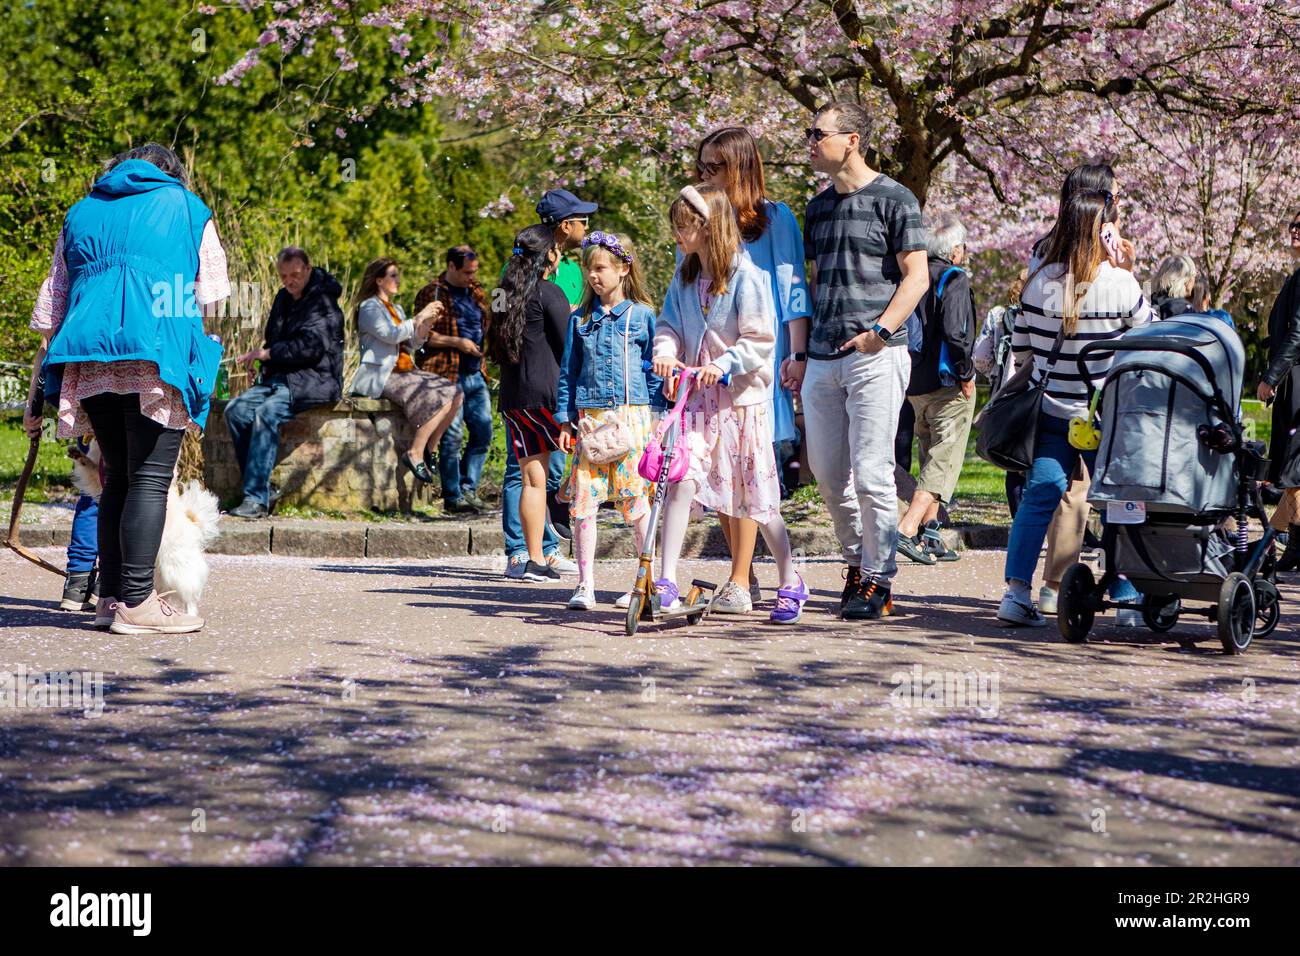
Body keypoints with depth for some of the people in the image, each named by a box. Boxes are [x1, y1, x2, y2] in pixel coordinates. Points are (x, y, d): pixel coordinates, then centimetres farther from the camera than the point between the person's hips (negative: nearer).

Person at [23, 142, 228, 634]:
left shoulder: (81, 213, 24)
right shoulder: (187, 207, 16)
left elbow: (49, 311, 21)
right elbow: (211, 294, 18)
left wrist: (37, 393, 26)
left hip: (89, 358, 4)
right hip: (159, 354, -4)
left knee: (118, 475, 13)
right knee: (150, 477, -5)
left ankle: (111, 595, 12)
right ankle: (136, 602, -11)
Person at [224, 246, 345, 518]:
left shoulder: (323, 302, -8)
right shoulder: (283, 298, 17)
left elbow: (311, 346, -19)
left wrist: (267, 353, -14)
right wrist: (260, 352, 7)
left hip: (313, 381, -8)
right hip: (279, 378, 9)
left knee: (266, 414, -31)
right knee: (235, 410, -13)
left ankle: (257, 498, -33)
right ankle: (263, 488, -13)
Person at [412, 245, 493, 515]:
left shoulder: (476, 293, 18)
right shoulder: (431, 294, -3)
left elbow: (487, 325, 32)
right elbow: (423, 335, -9)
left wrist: (483, 345, 12)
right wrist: (457, 342, -14)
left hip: (475, 374, 7)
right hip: (447, 375, -7)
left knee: (483, 432, 5)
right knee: (452, 436, -6)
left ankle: (468, 488, 15)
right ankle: (453, 498, 0)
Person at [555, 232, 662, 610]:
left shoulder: (642, 315, 4)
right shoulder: (581, 319, 12)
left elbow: (654, 370, 5)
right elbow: (568, 371, 15)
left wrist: (657, 419, -1)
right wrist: (565, 421, 9)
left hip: (632, 415, -3)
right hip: (590, 418, 3)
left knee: (637, 500, -1)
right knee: (582, 499, -3)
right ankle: (585, 585, 4)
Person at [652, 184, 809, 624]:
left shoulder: (745, 276, -11)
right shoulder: (684, 276, 7)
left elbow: (760, 341, -13)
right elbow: (670, 323, 10)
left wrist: (723, 365, -25)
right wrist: (666, 352, -11)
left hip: (741, 397, -4)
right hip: (697, 395, 4)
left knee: (757, 495, 3)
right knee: (680, 479, -12)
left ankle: (791, 584, 18)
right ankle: (666, 581, -10)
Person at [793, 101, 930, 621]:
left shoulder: (893, 199, -2)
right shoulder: (819, 206, 18)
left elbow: (917, 276, -5)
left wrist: (881, 329, -17)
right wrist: (801, 353, 16)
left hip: (875, 356, -7)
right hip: (822, 359, 7)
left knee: (870, 473, -8)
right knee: (827, 473, 8)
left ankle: (879, 581, 0)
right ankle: (857, 562, 24)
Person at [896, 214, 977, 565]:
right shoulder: (954, 279, -11)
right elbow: (954, 331, -22)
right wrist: (966, 374, -11)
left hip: (915, 384, 7)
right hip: (947, 383, -7)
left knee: (931, 455, 16)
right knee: (945, 460, -5)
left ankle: (929, 535, 15)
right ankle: (907, 529, -17)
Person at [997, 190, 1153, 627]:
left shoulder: (1038, 280, -2)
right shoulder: (1118, 284, -13)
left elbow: (1020, 347, 7)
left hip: (1050, 409, 3)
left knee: (1040, 496, 6)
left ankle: (1016, 592, -3)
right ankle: (1127, 599, 10)